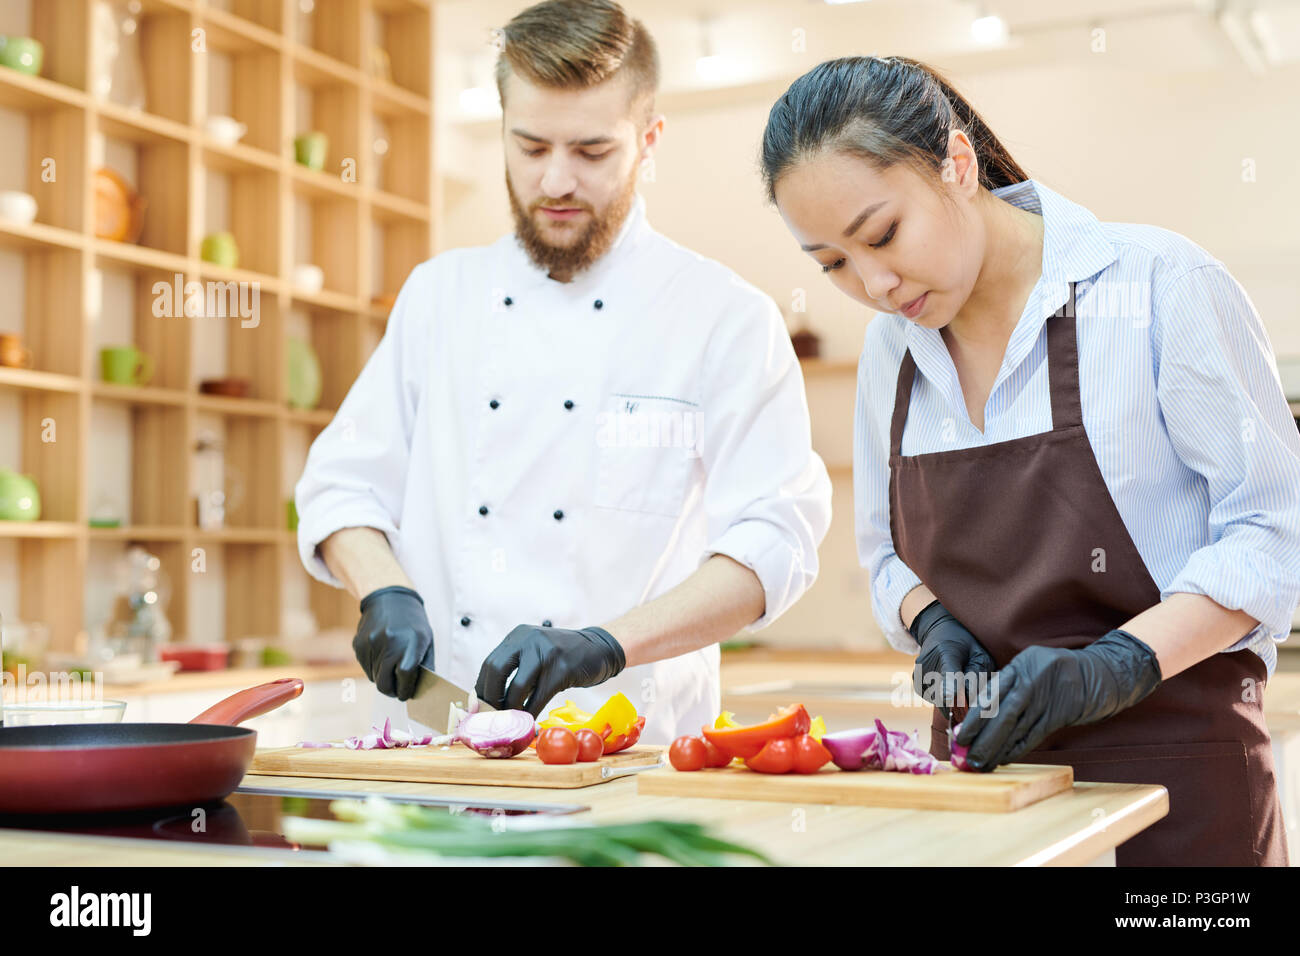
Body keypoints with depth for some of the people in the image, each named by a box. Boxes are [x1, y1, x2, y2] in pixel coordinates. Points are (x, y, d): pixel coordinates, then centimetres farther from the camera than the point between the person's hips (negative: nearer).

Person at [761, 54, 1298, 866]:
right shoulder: (889, 349, 5)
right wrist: (931, 622, -6)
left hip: (1169, 769, -4)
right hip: (984, 766, 5)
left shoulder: (1160, 283, -12)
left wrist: (1116, 663, -23)